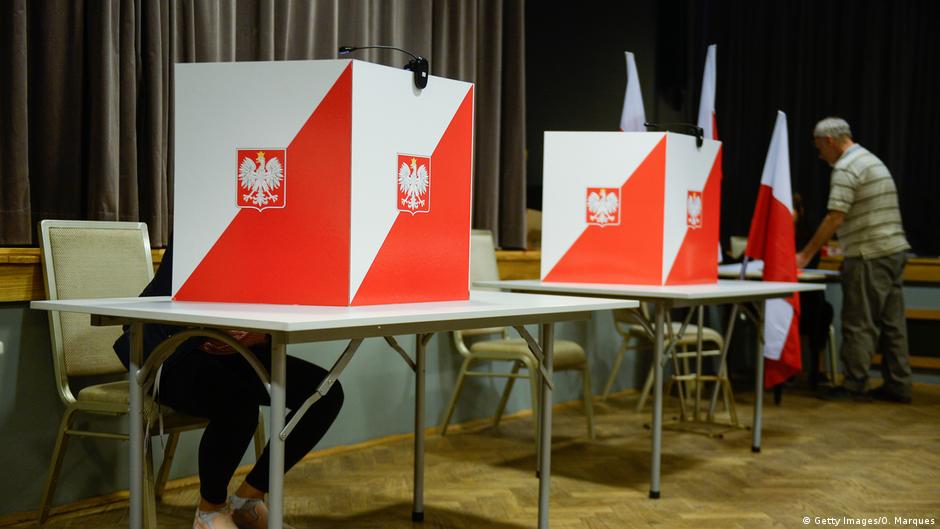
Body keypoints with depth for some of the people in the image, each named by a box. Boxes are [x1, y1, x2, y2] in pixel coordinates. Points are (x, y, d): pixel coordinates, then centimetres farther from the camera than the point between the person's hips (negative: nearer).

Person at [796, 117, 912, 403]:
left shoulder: (846, 168, -11)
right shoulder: (872, 160, 19)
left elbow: (834, 219, -17)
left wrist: (805, 255, -11)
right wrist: (839, 244, 20)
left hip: (869, 258, -9)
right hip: (895, 251, 9)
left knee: (860, 324, -3)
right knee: (892, 323, 10)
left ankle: (855, 385, 1)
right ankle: (898, 385, 14)